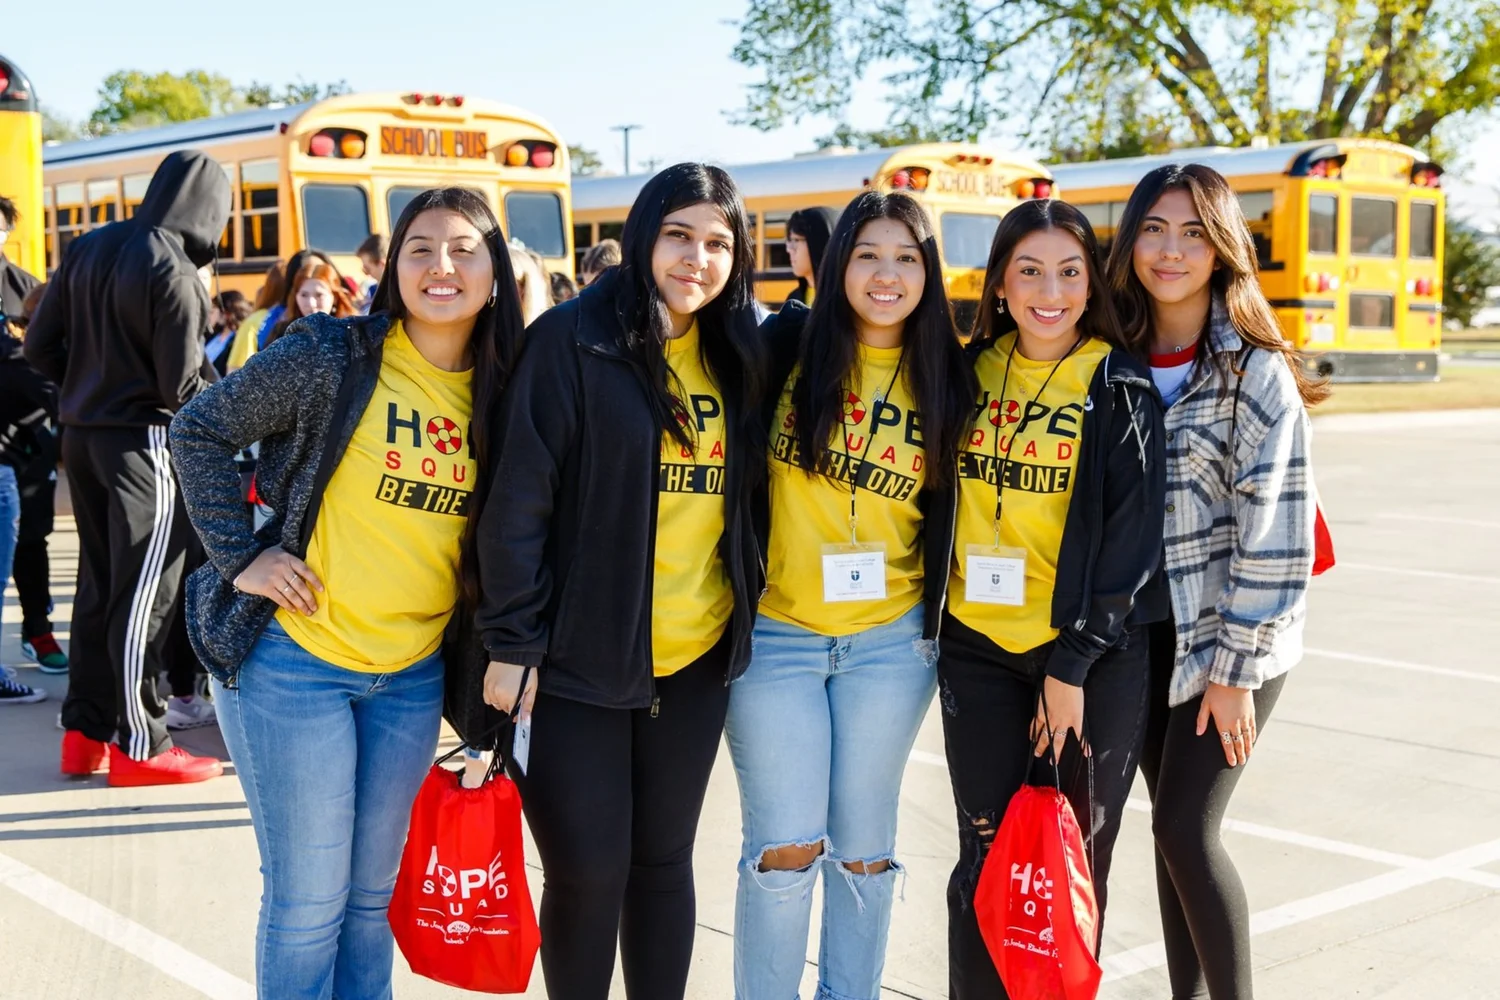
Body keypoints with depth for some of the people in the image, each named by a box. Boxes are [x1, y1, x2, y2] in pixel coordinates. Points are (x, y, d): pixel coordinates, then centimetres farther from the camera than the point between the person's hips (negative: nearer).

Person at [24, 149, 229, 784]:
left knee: (99, 584, 16)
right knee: (143, 597, 1)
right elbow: (182, 386, -16)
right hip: (144, 445, -7)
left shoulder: (89, 248, 4)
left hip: (83, 436, 8)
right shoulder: (174, 274, -18)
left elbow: (41, 345, 8)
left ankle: (84, 733, 23)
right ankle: (140, 747, 8)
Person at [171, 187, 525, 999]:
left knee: (371, 893, 15)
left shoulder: (499, 388, 2)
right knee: (308, 900, 2)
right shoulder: (331, 355, -12)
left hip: (412, 675, 5)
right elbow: (199, 431, -4)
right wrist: (241, 556, -10)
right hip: (294, 659, -4)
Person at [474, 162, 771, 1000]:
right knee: (589, 869, 2)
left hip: (699, 656, 5)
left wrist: (748, 607, 9)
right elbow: (519, 501, -11)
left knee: (664, 858, 15)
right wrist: (513, 641, -13)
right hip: (582, 655, -4)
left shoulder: (736, 354, 6)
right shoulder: (574, 340, -10)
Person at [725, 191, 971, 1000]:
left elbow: (946, 507, 11)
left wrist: (941, 619, 9)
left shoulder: (945, 382, 3)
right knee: (785, 847, -1)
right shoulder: (789, 352, -2)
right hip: (774, 634, -2)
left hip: (891, 641, 2)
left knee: (863, 846, 10)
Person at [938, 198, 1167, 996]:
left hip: (1092, 656, -2)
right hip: (980, 649, 3)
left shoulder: (1119, 389, -6)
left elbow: (1131, 538, -9)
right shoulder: (974, 370, 5)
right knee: (989, 858, 4)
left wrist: (1071, 667, -12)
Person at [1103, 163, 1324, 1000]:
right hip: (1143, 633, 5)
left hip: (1232, 634, -5)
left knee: (1187, 827, -8)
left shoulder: (1257, 372, -12)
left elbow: (1274, 530, -15)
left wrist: (1237, 667, -16)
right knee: (1175, 827, 10)